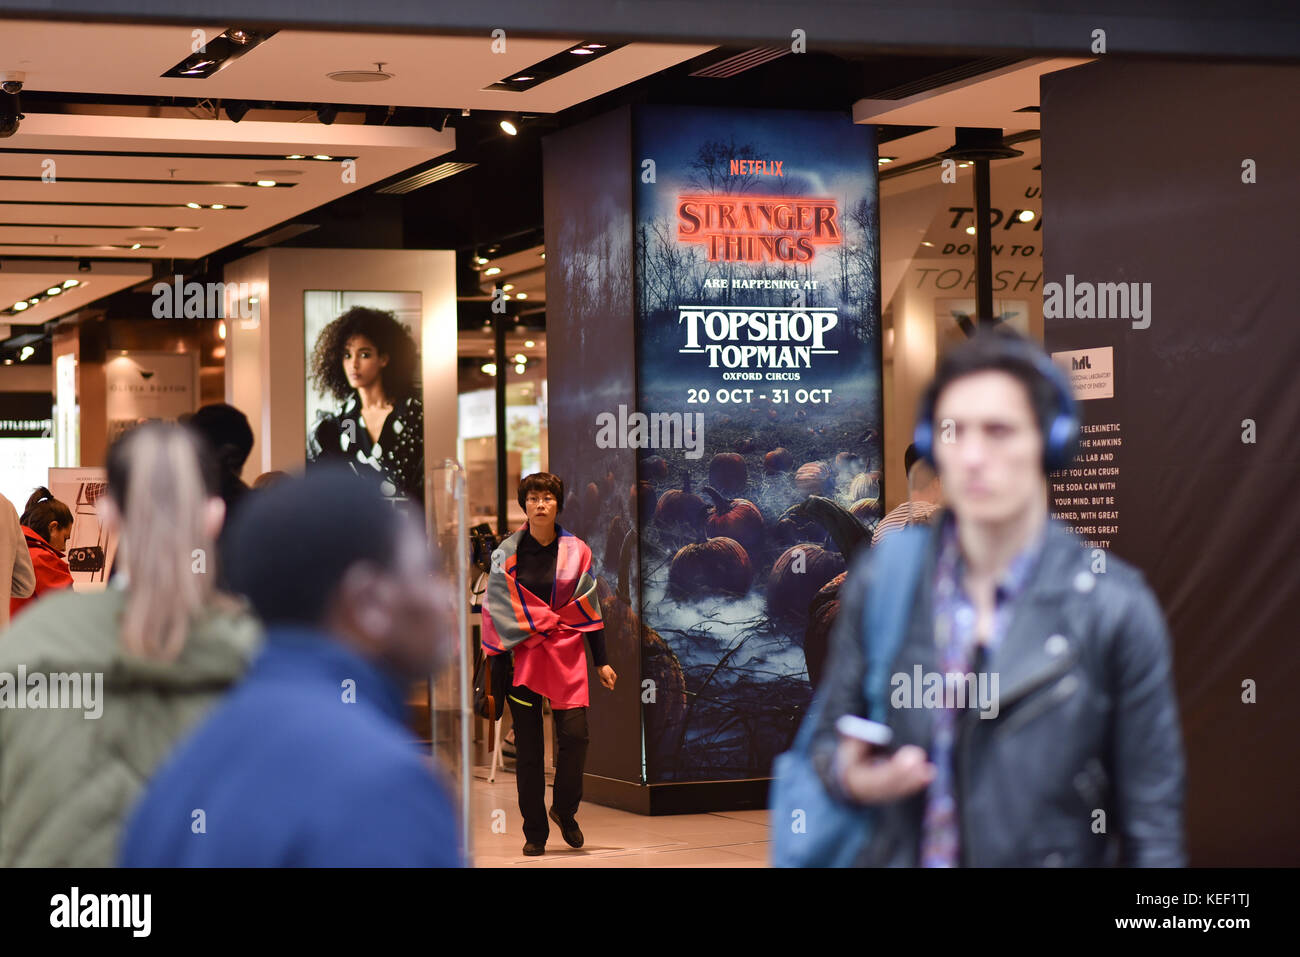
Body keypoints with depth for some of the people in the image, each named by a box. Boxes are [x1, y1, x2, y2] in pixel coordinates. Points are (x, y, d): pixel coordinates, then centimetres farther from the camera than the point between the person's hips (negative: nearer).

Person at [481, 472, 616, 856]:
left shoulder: (575, 551, 4)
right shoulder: (507, 554, 2)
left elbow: (589, 609, 9)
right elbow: (495, 610, 5)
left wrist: (601, 662, 8)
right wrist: (495, 663, 0)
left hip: (566, 653, 0)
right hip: (520, 655, 0)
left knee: (574, 735, -12)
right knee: (527, 748, 1)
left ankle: (564, 810, 13)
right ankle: (534, 832, 11)